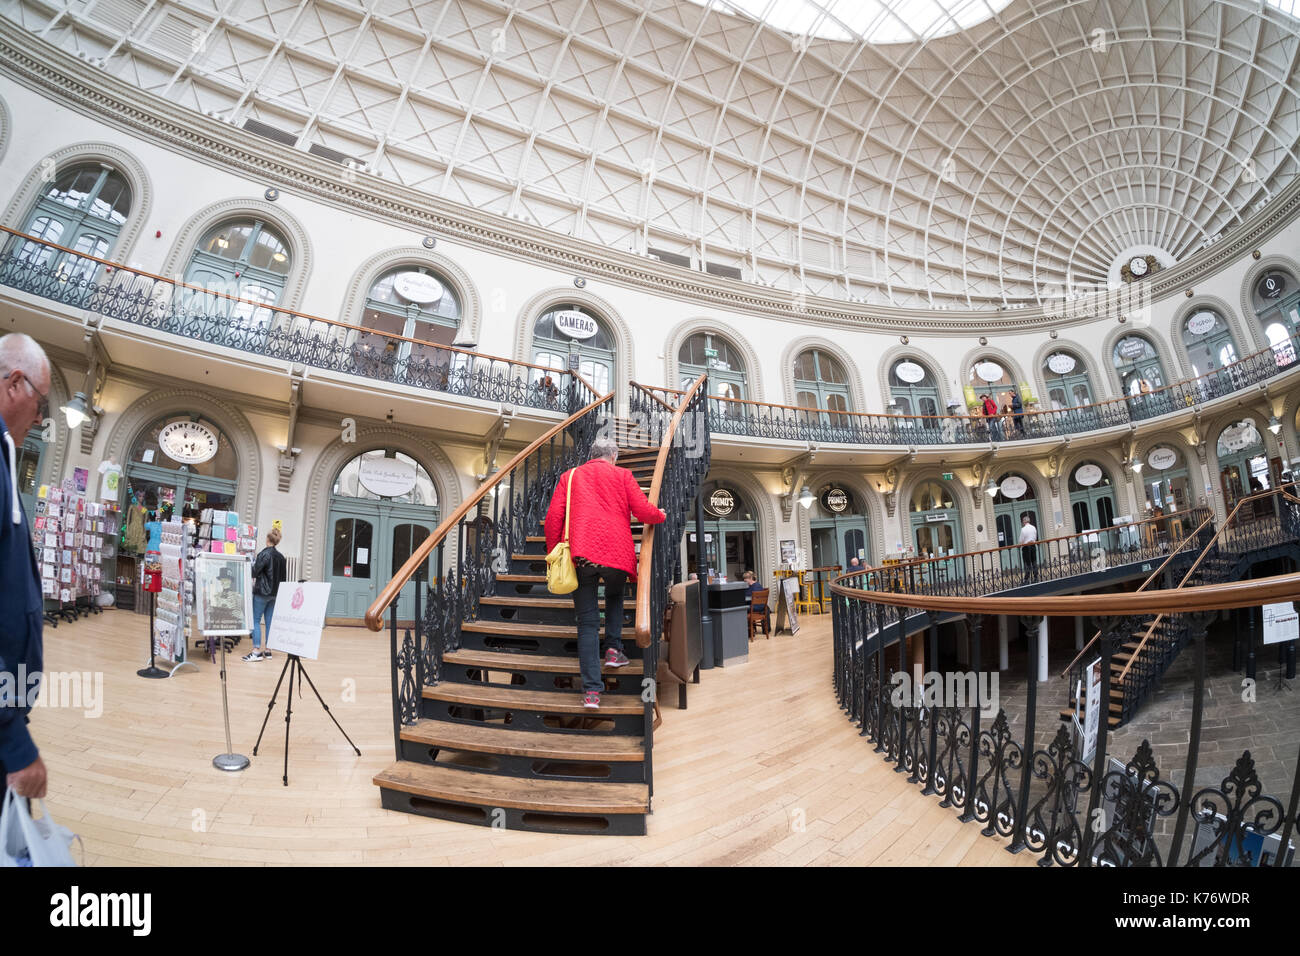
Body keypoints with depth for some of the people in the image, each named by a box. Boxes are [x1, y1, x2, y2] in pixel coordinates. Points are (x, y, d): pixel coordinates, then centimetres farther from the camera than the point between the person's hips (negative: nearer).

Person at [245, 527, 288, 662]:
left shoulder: (264, 554, -12)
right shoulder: (281, 557, 9)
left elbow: (254, 571, -12)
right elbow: (284, 577, 13)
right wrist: (279, 591, 19)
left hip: (262, 592, -6)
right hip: (275, 593, 6)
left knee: (256, 620, -1)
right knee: (269, 621, 9)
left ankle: (256, 651, -5)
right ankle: (268, 650, 10)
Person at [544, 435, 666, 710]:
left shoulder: (570, 476, 16)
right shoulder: (621, 475, 11)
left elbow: (553, 517, 7)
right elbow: (643, 511, 3)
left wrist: (553, 553, 14)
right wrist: (661, 516, 24)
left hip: (580, 553, 1)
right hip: (616, 551, -1)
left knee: (587, 620, 4)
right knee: (614, 595, 31)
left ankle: (591, 690, -2)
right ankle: (614, 648, 16)